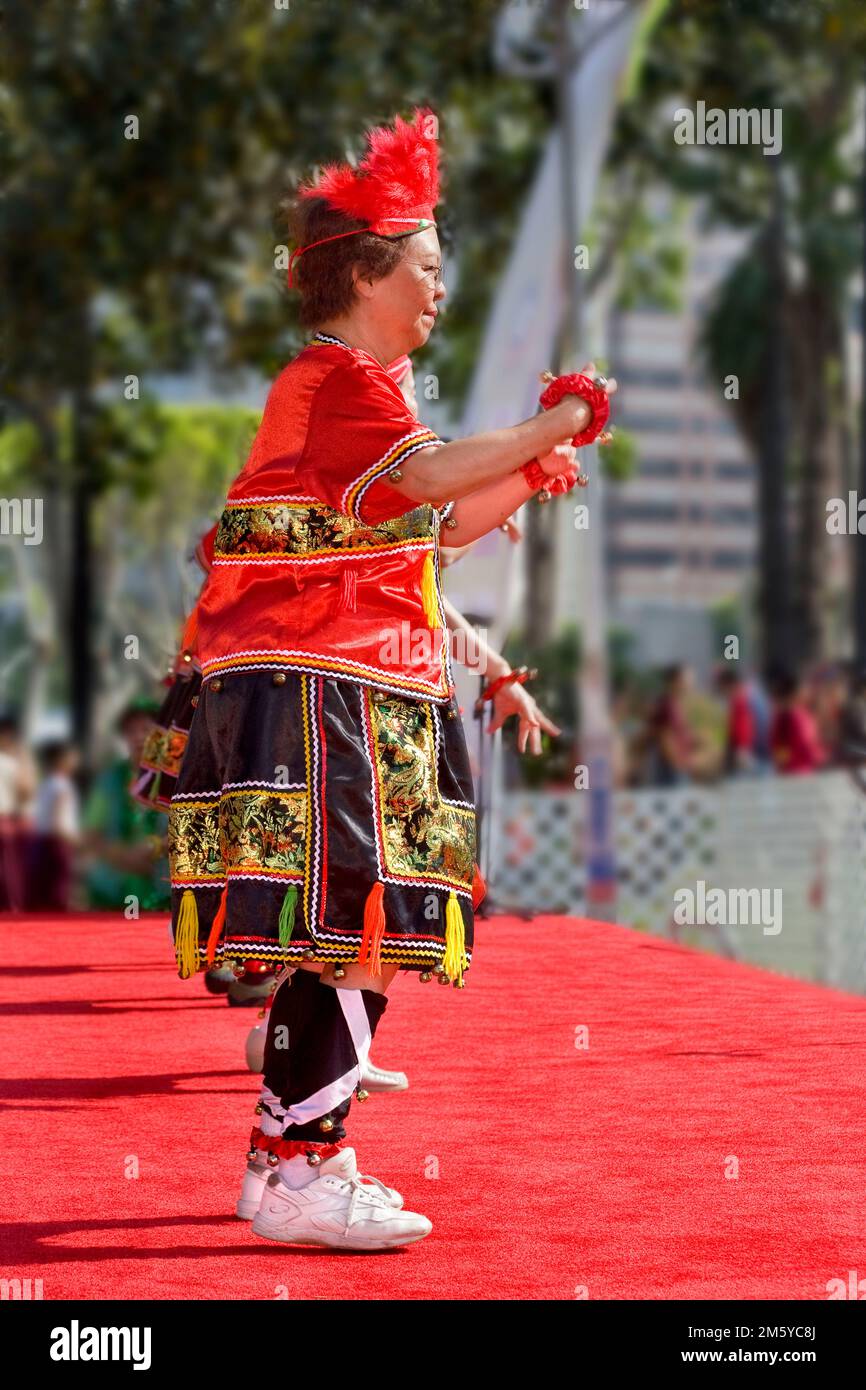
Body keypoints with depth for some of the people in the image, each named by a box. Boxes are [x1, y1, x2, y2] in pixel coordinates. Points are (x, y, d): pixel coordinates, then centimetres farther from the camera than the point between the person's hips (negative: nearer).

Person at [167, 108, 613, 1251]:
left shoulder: (339, 385, 25)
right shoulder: (339, 381, -10)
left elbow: (438, 529, 27)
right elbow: (429, 475, -28)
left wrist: (532, 461, 16)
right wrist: (554, 427, -20)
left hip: (345, 699, 11)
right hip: (324, 696, -11)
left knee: (336, 941, 11)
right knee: (344, 936, -14)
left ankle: (285, 1154, 18)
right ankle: (300, 1178, -12)